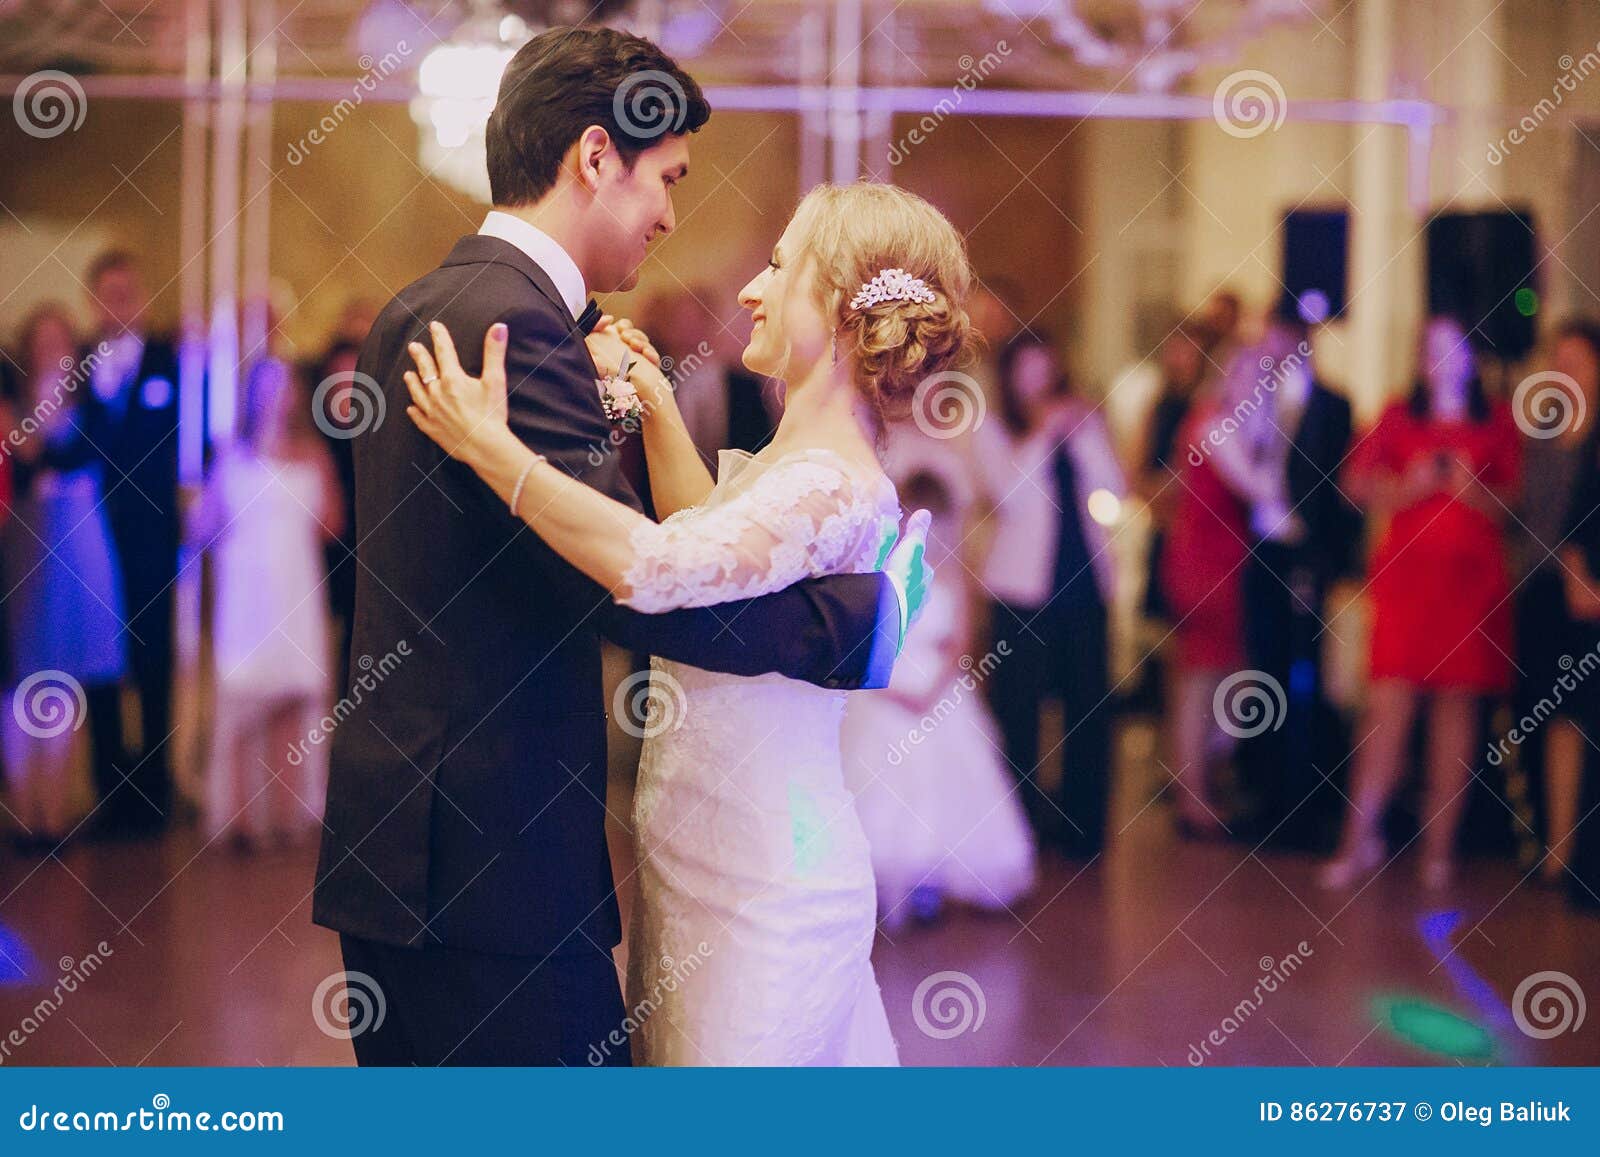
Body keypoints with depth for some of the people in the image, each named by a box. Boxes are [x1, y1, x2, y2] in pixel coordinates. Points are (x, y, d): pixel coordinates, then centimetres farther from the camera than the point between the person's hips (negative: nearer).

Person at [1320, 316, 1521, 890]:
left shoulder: (1498, 422, 11)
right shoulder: (1398, 417, 11)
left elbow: (1515, 502, 8)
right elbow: (1358, 484, 6)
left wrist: (1476, 492, -11)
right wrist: (1410, 487, -11)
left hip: (1472, 578, 1)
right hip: (1406, 572, -1)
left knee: (1457, 706, -1)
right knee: (1389, 702, -9)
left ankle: (1439, 844, 3)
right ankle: (1361, 836, -8)